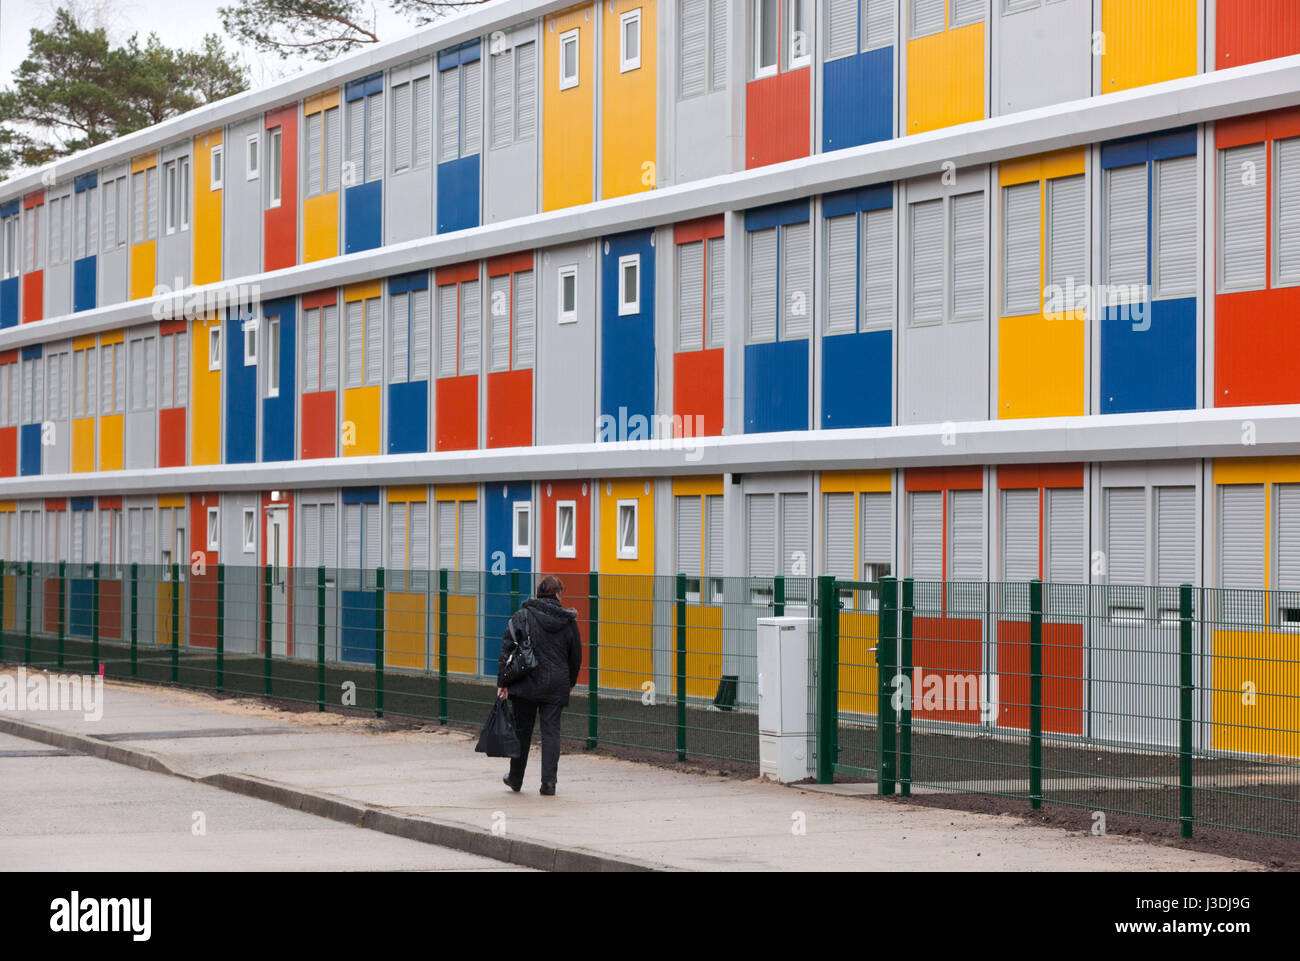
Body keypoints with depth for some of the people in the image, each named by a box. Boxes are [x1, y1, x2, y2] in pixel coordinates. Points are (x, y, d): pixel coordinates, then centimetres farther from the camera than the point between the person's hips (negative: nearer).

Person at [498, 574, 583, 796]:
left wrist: (502, 682, -5)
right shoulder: (568, 621, 3)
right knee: (551, 731, 3)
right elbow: (576, 657, 12)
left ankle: (516, 779, 22)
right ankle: (549, 782, -3)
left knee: (522, 730, 11)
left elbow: (506, 649, -7)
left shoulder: (523, 616, -4)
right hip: (556, 686, 1)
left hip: (526, 684, -1)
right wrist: (570, 682, 26)